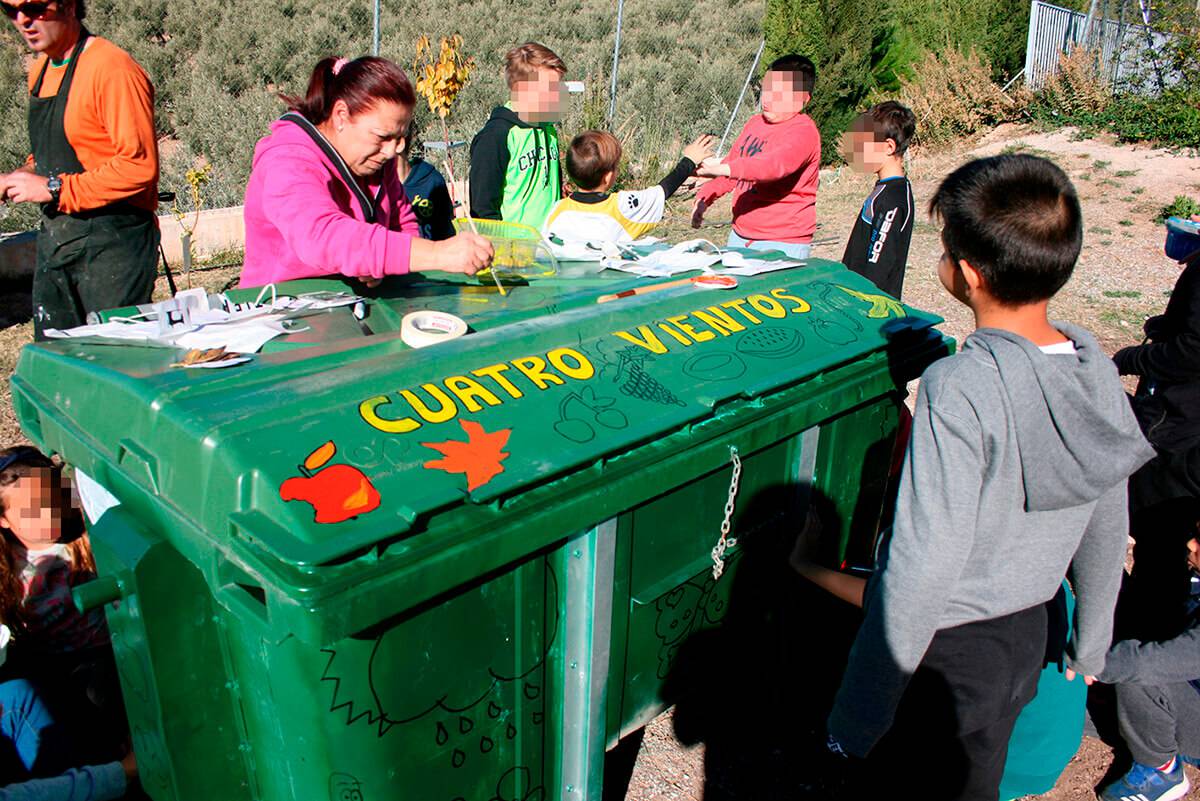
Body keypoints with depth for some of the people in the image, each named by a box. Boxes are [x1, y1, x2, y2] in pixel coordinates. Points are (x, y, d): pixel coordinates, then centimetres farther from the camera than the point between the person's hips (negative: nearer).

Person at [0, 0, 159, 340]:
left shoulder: (113, 69, -14)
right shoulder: (40, 70, 16)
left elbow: (139, 167, -22)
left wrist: (54, 188, -18)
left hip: (113, 239, -9)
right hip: (54, 238, 9)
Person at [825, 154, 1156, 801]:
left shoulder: (959, 389, -29)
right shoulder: (1095, 367, -6)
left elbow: (922, 569, -28)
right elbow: (1106, 527, 6)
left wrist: (855, 717, -18)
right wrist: (1090, 645, 22)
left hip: (944, 651, -7)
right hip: (1027, 638, 7)